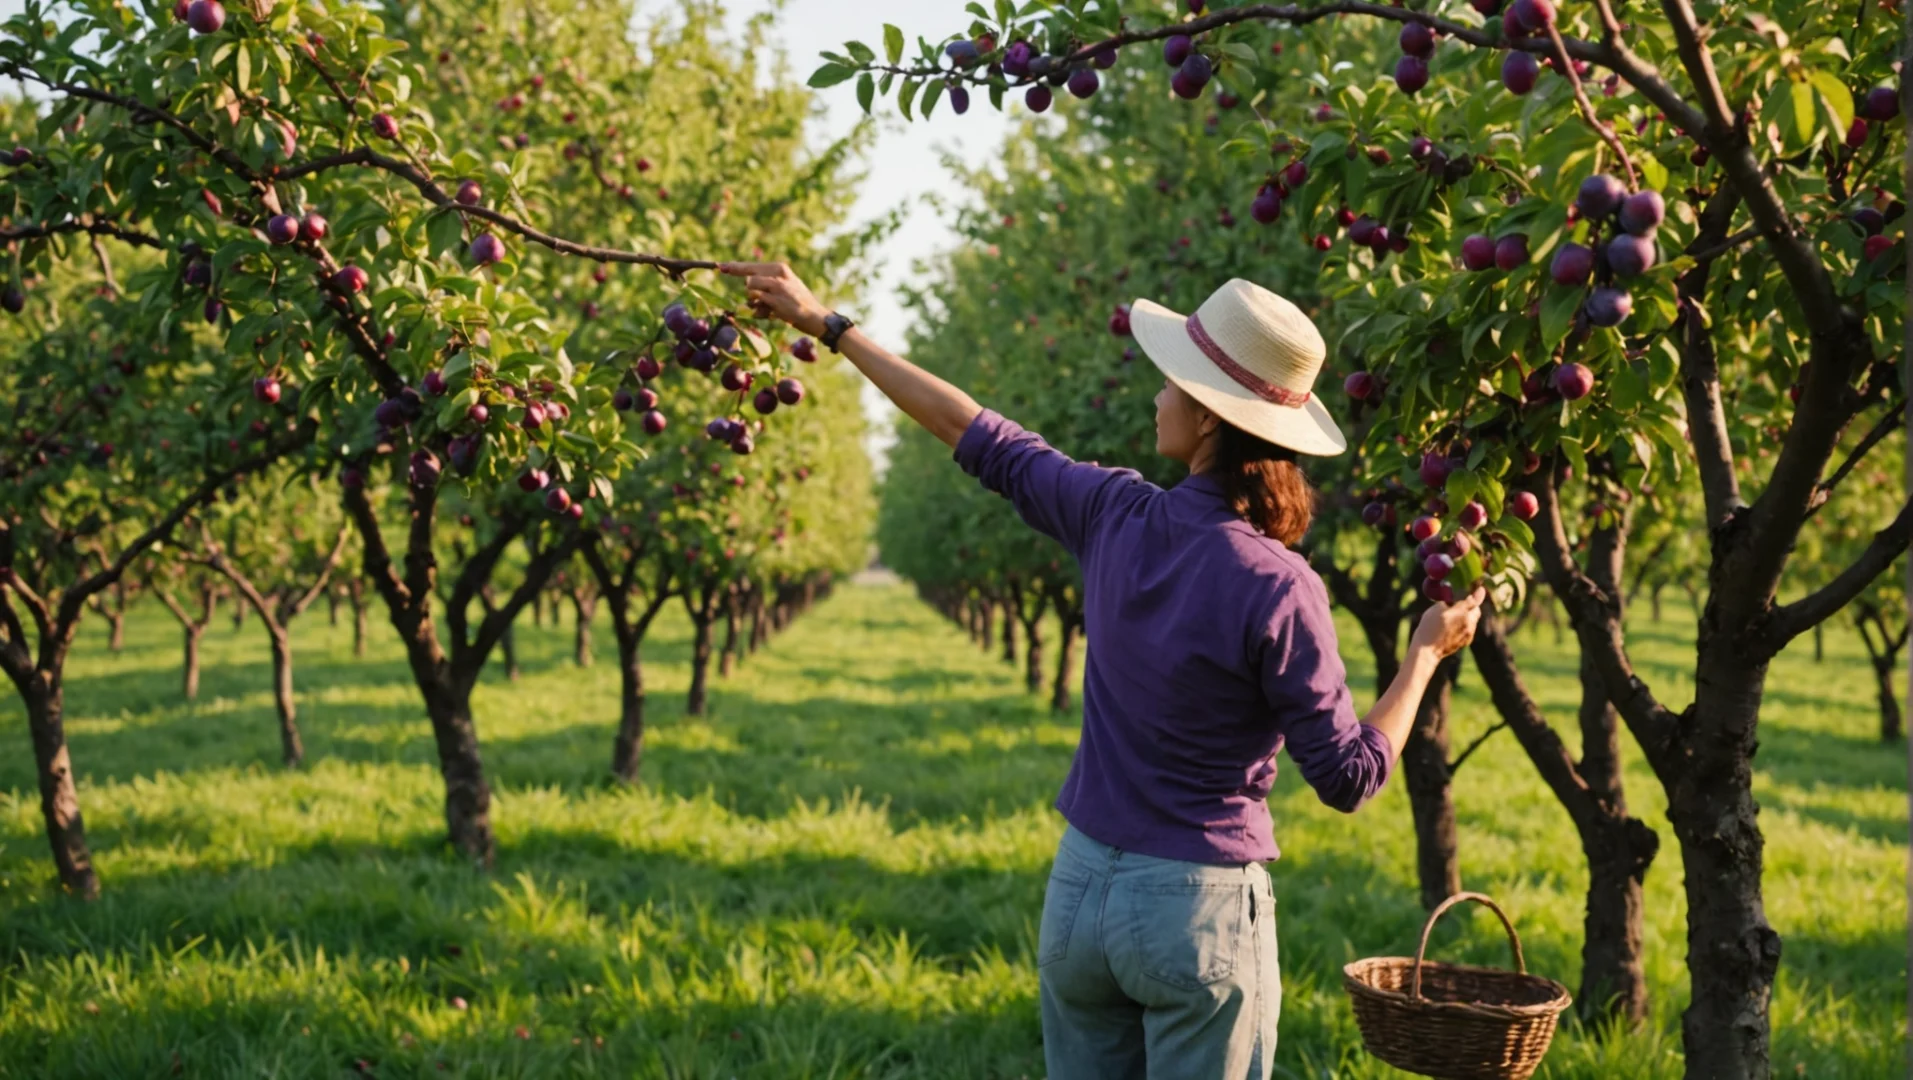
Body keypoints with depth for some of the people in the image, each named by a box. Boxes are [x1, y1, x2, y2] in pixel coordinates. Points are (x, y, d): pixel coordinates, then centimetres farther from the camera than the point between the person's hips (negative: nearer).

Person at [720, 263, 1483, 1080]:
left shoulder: (1115, 517, -8)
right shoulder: (1275, 589, -19)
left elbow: (983, 441, 6)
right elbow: (1349, 777, -12)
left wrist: (830, 325, 18)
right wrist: (1427, 651, 1)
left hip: (1080, 889, 4)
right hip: (1198, 907, -4)